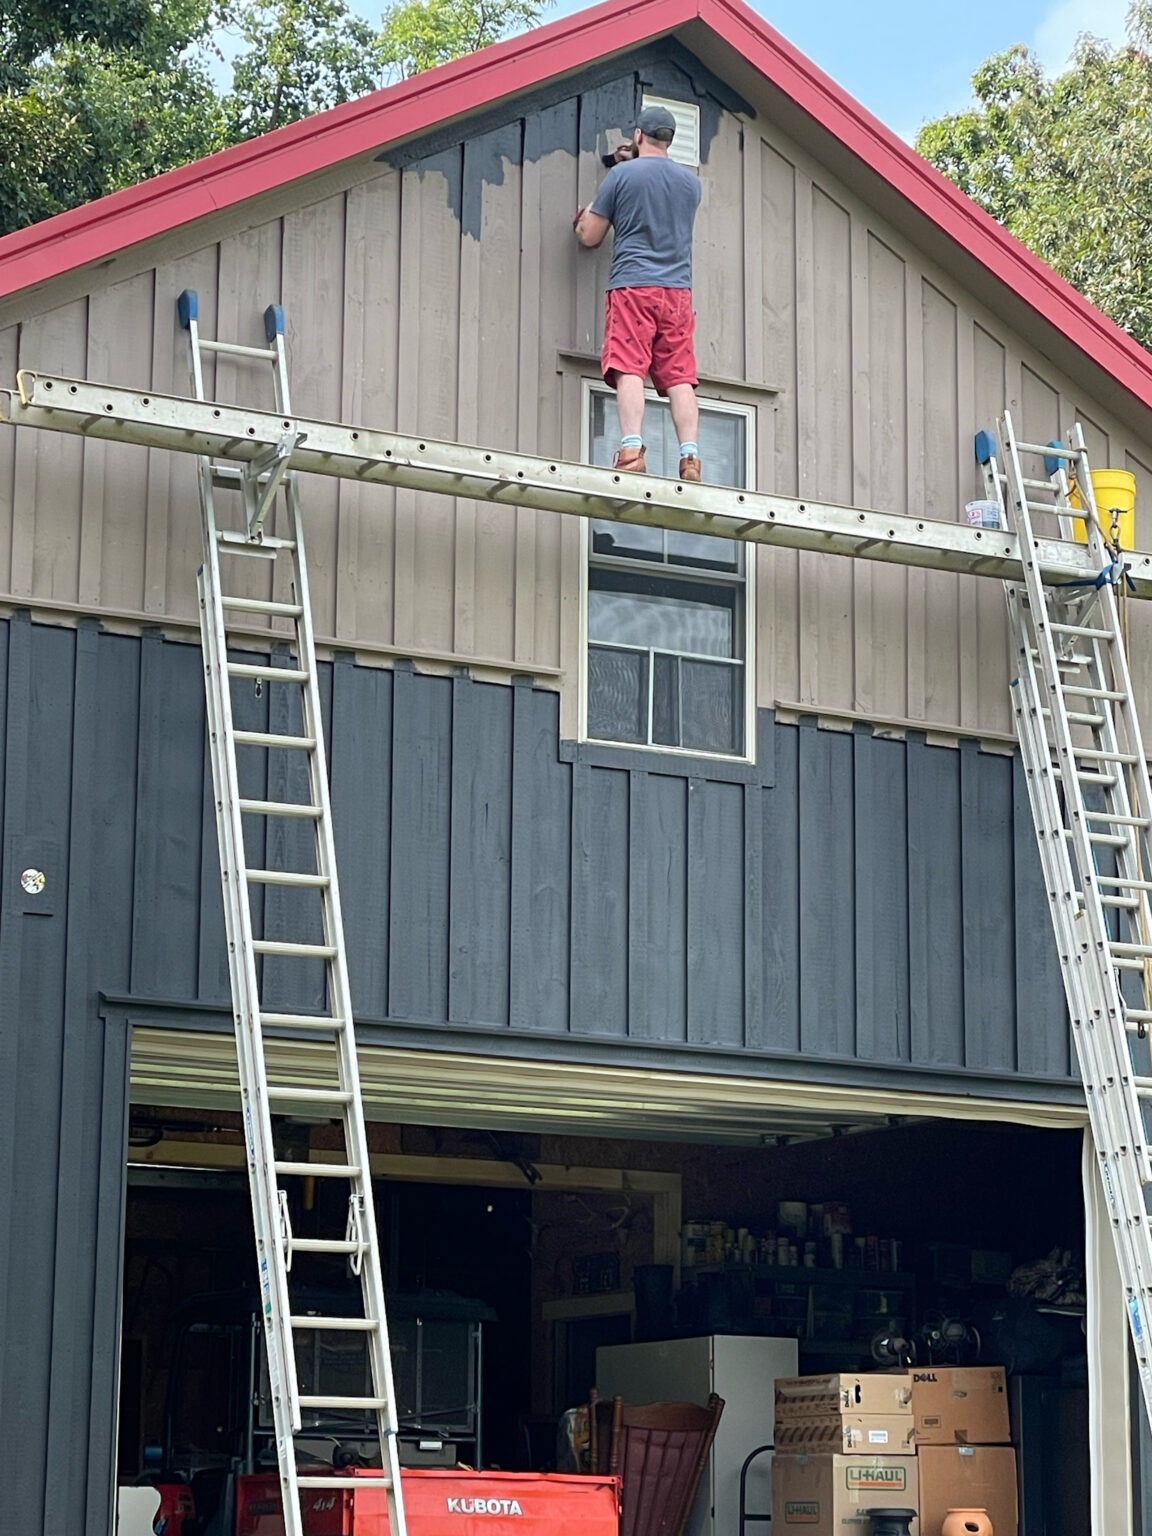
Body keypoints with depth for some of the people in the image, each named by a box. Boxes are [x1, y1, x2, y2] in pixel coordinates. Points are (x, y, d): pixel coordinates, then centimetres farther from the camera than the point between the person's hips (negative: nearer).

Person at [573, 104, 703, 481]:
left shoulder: (622, 174, 2)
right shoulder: (690, 181, 15)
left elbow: (590, 237, 7)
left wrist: (582, 218, 30)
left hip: (632, 285, -4)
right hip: (678, 290, 4)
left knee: (630, 371, -12)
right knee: (679, 377, -1)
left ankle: (632, 451, -26)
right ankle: (690, 457, -12)